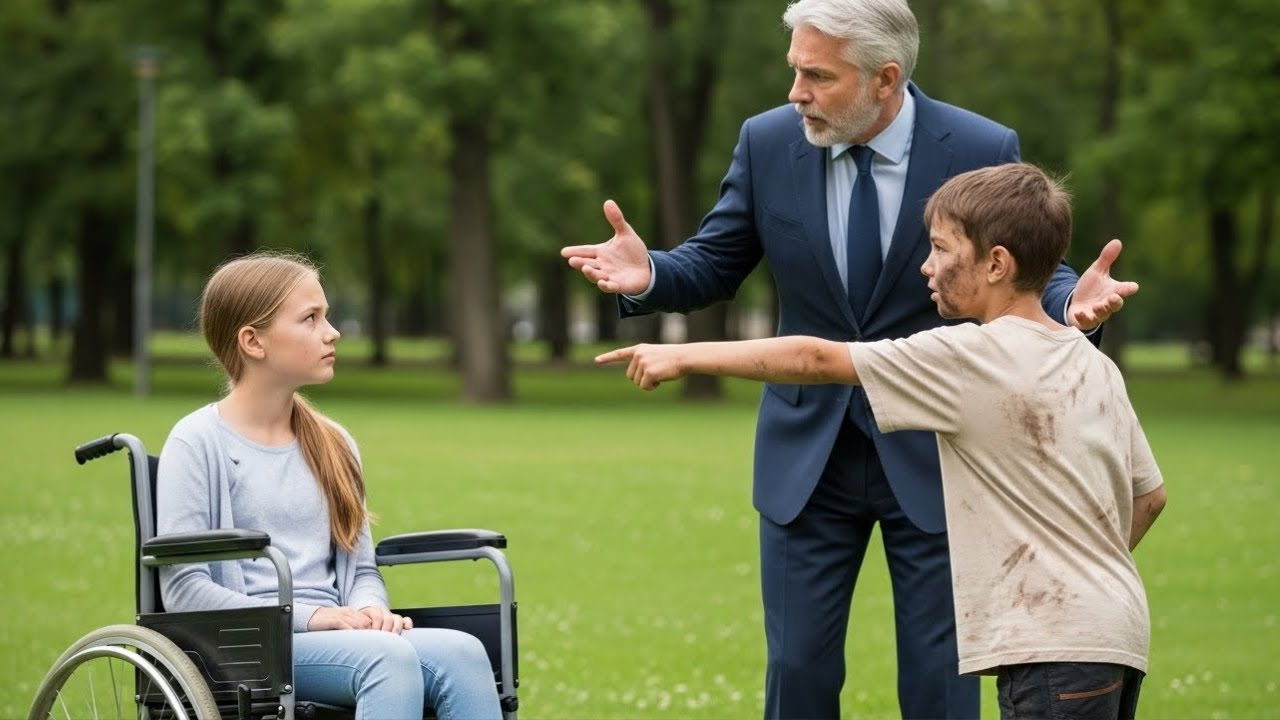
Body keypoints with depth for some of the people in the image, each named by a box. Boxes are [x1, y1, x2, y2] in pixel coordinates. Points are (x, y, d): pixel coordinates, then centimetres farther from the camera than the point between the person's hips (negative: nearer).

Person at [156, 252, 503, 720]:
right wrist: (310, 617, -16)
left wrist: (370, 611, -6)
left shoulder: (332, 446, 19)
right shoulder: (197, 444, 0)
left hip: (335, 640, 6)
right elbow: (182, 588, -8)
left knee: (462, 654, -26)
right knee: (388, 657, -36)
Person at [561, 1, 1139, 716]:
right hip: (808, 453, 2)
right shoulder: (769, 142, -5)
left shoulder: (982, 151, -12)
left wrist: (1073, 300, -27)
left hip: (933, 458, -2)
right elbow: (715, 264, 4)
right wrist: (647, 275, -18)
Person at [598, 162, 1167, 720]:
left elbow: (815, 360, -9)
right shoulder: (1096, 368, 12)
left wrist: (684, 356, -2)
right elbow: (1149, 496, 18)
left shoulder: (972, 358, -11)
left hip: (1052, 648, -9)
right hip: (1113, 631, 9)